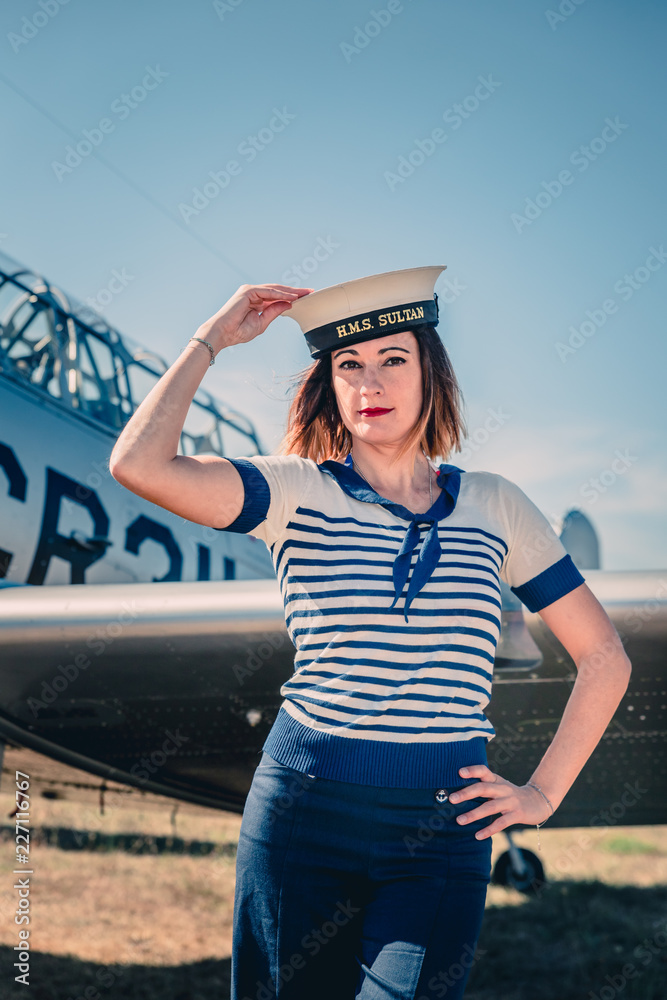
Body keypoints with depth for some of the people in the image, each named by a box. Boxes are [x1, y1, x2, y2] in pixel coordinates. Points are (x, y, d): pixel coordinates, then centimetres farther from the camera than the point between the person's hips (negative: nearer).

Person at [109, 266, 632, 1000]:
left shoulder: (495, 506, 7)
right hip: (305, 809, 0)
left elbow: (604, 657, 12)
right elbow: (139, 464, -17)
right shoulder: (298, 492, 0)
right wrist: (211, 339, -6)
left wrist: (543, 793, 5)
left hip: (443, 830, 1)